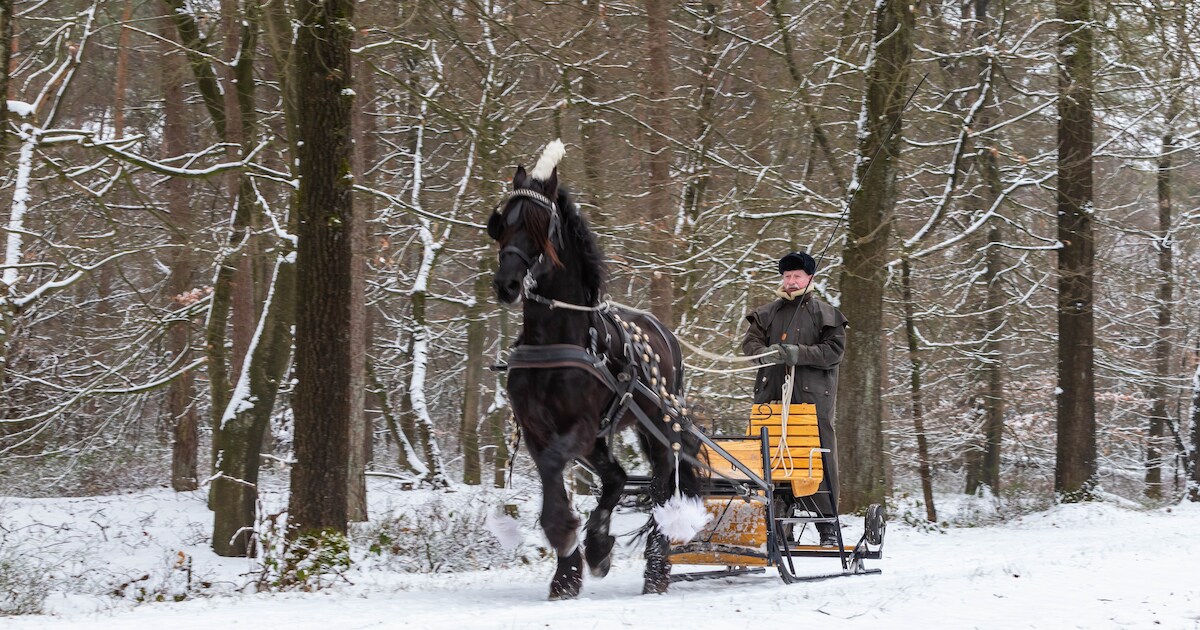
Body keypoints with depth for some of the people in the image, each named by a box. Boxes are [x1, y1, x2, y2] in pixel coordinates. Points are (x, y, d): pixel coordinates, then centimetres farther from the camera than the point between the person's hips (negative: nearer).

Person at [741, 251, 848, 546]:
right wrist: (765, 353, -15)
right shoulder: (767, 314, 17)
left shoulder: (826, 314, 7)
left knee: (821, 460, -4)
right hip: (773, 396, 3)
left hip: (813, 397, -3)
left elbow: (835, 350, -3)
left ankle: (827, 525, -1)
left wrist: (800, 354, -17)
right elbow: (750, 342, 9)